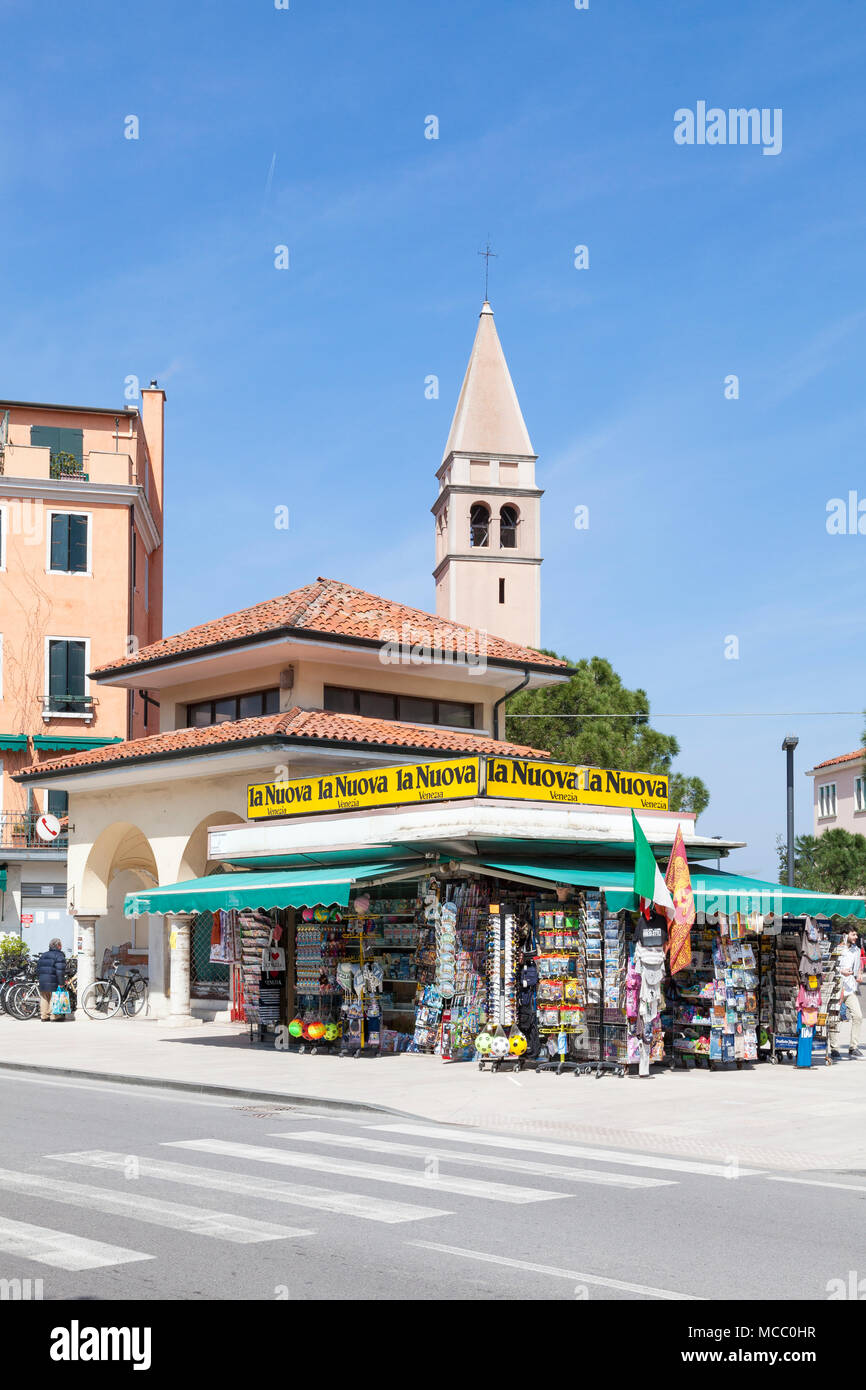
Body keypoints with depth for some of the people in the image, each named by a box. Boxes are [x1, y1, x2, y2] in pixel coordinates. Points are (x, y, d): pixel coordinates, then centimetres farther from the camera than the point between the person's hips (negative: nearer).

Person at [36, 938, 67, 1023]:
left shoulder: (43, 955, 16)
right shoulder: (59, 956, -8)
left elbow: (38, 969, 18)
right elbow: (60, 970, -17)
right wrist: (61, 983, -15)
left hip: (42, 982, 6)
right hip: (53, 983, -6)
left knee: (44, 999, 11)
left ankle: (44, 1016, 14)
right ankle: (55, 1016, 0)